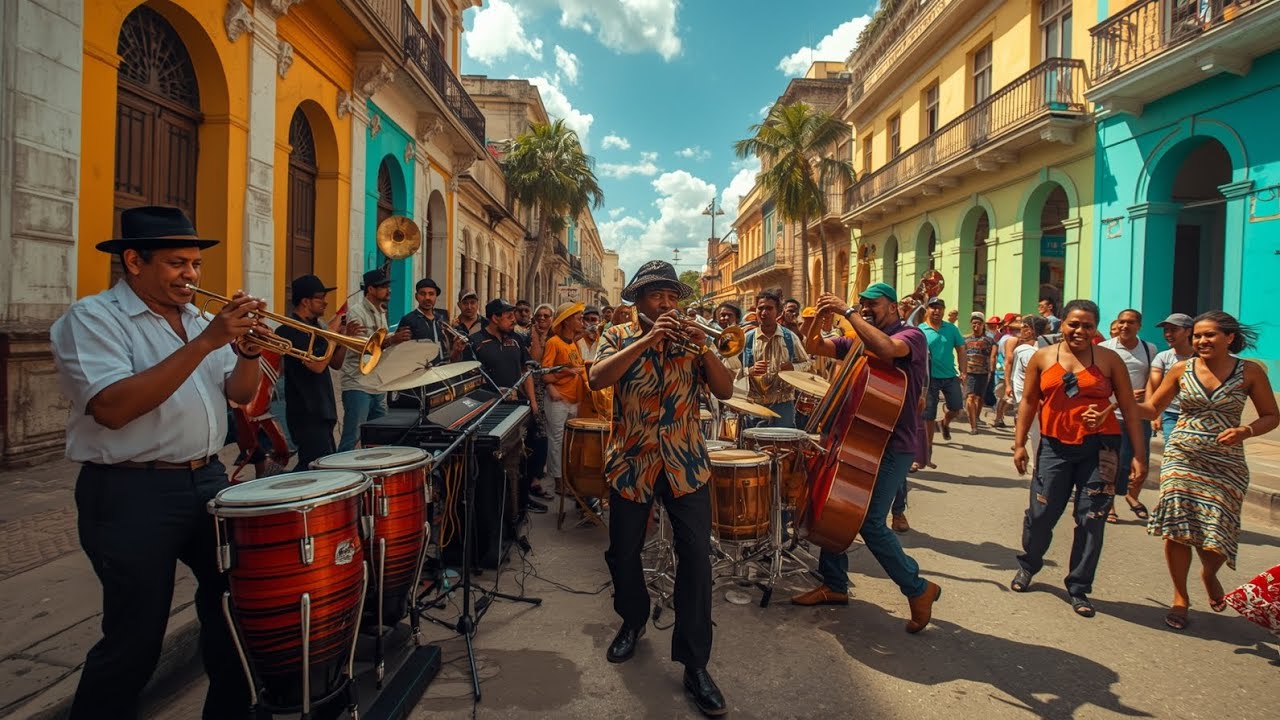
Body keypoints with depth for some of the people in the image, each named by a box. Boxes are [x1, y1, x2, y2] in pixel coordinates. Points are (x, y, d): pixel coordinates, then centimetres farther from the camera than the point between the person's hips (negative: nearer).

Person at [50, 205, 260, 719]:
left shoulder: (197, 319, 11)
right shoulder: (93, 318, -10)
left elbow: (239, 394, 8)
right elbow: (114, 408, -25)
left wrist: (247, 350, -12)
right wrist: (204, 343, -28)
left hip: (208, 480, 7)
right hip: (132, 493, -7)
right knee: (135, 637, 2)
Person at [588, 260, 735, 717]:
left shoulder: (692, 340, 7)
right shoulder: (620, 337, 3)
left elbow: (725, 391, -2)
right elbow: (597, 379, -17)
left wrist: (703, 348, -17)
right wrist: (647, 340, -21)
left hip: (685, 464, 0)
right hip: (631, 462, 0)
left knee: (696, 557, -6)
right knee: (623, 554, 12)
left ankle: (695, 665, 5)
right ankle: (633, 621, 40)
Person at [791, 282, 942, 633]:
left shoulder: (911, 335, -8)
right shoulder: (859, 340, 14)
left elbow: (886, 349, -31)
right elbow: (819, 347, 6)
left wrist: (847, 312, -27)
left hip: (893, 445, -8)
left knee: (870, 521, -10)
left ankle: (918, 588, 10)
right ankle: (834, 585, 23)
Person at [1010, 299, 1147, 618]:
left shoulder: (1109, 360, 1)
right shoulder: (1043, 357, 4)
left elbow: (1129, 407, 2)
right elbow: (1028, 401, 8)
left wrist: (1138, 454, -2)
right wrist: (1019, 443, 3)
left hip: (1099, 448, -1)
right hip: (1055, 446, 1)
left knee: (1091, 520, 3)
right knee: (1041, 513, 4)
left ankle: (1079, 588, 18)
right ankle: (1028, 565, 31)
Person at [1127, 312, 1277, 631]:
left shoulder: (1250, 372, 0)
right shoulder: (1181, 370, 2)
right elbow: (1153, 408, 7)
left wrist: (1245, 431, -14)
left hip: (1225, 465, 0)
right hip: (1181, 459, 1)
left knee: (1216, 538, -3)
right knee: (1177, 531, -3)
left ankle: (1209, 576, 34)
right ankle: (1180, 598, 17)